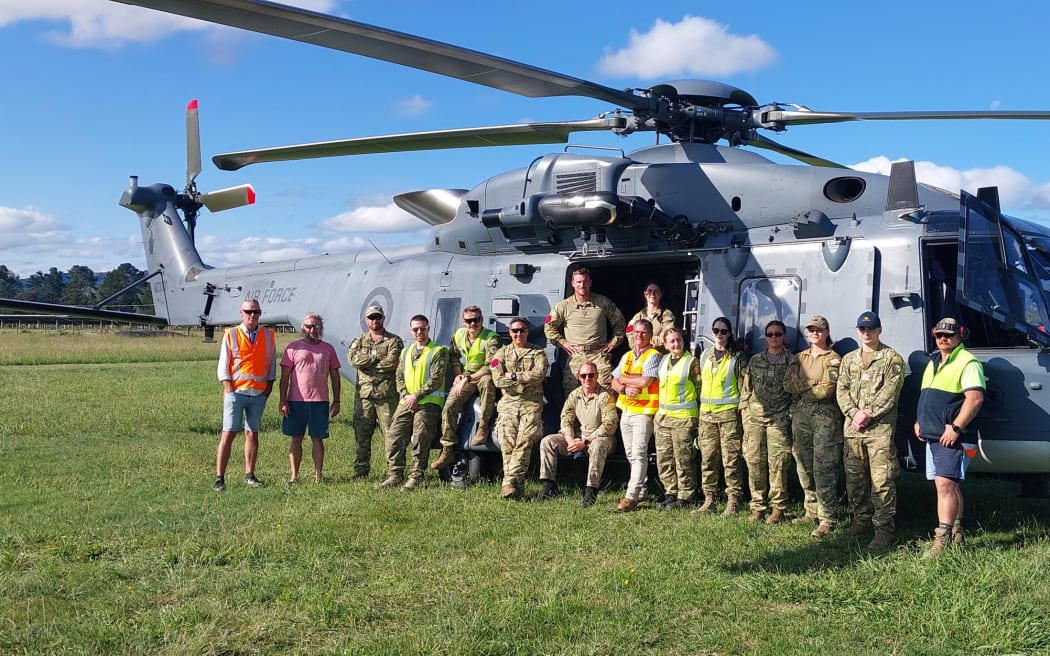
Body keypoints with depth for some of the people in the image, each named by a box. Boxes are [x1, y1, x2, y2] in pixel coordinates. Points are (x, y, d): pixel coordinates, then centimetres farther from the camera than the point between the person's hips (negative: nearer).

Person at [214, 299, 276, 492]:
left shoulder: (268, 336, 10)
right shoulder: (231, 334, 2)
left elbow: (272, 362, 14)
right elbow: (223, 364, 1)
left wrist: (270, 385, 4)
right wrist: (228, 388, -7)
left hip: (259, 393, 3)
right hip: (236, 391, -3)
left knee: (252, 434, 6)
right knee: (228, 434, -5)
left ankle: (249, 475, 13)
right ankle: (219, 478, -3)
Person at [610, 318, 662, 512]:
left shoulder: (653, 356, -6)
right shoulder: (627, 356, 16)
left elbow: (645, 382, -19)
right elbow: (615, 382, 14)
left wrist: (624, 379, -4)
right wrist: (624, 389, -9)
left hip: (643, 411, -8)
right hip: (625, 411, 8)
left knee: (639, 454, -12)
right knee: (630, 454, 11)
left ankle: (631, 496, -16)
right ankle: (641, 491, 20)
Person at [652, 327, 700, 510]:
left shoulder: (692, 362, -4)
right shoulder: (663, 361, 14)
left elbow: (700, 390, -5)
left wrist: (700, 418, -10)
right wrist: (656, 416, 18)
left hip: (683, 418, -6)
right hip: (663, 417, 6)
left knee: (683, 460, -1)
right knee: (664, 459, 9)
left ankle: (685, 497, 8)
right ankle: (671, 493, 20)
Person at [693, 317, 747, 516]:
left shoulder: (737, 357, 0)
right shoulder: (705, 356, 14)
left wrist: (742, 411, -8)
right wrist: (697, 411, 16)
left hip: (728, 412, -5)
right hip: (706, 413, 5)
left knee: (731, 460, -6)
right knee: (707, 459, 6)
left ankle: (733, 503, -2)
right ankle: (709, 500, 12)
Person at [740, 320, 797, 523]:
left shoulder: (792, 361, 5)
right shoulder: (755, 361, 13)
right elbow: (745, 390, 14)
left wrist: (791, 416, -5)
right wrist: (746, 416, 7)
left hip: (779, 420, -3)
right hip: (754, 418, 3)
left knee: (778, 464, -6)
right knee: (755, 462, 1)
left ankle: (778, 508, 2)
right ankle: (757, 506, 9)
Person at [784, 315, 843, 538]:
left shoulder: (833, 359, -2)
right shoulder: (800, 357, 15)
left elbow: (827, 391, -13)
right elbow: (788, 385, 5)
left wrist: (800, 386, -4)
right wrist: (813, 385, -9)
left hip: (825, 416, -6)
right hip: (801, 415, 6)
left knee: (823, 469, -9)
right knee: (804, 467, 10)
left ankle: (826, 519, -7)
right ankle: (812, 512, 21)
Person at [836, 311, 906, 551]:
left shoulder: (892, 358, 1)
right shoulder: (849, 359, 17)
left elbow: (890, 392, -9)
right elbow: (842, 390, 8)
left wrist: (868, 413, -15)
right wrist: (854, 413, -8)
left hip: (880, 428, -5)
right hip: (852, 429, 5)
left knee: (881, 481, -9)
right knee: (854, 478, 11)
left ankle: (883, 529, -6)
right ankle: (861, 520, 24)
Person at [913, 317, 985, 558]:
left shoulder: (968, 363, -10)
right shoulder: (933, 362, 19)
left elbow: (975, 398, -21)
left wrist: (955, 427, -24)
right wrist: (919, 421, 17)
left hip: (951, 437, -9)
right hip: (932, 435, 9)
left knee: (945, 484, -15)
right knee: (949, 485, 15)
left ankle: (942, 538, -18)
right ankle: (957, 533, 23)